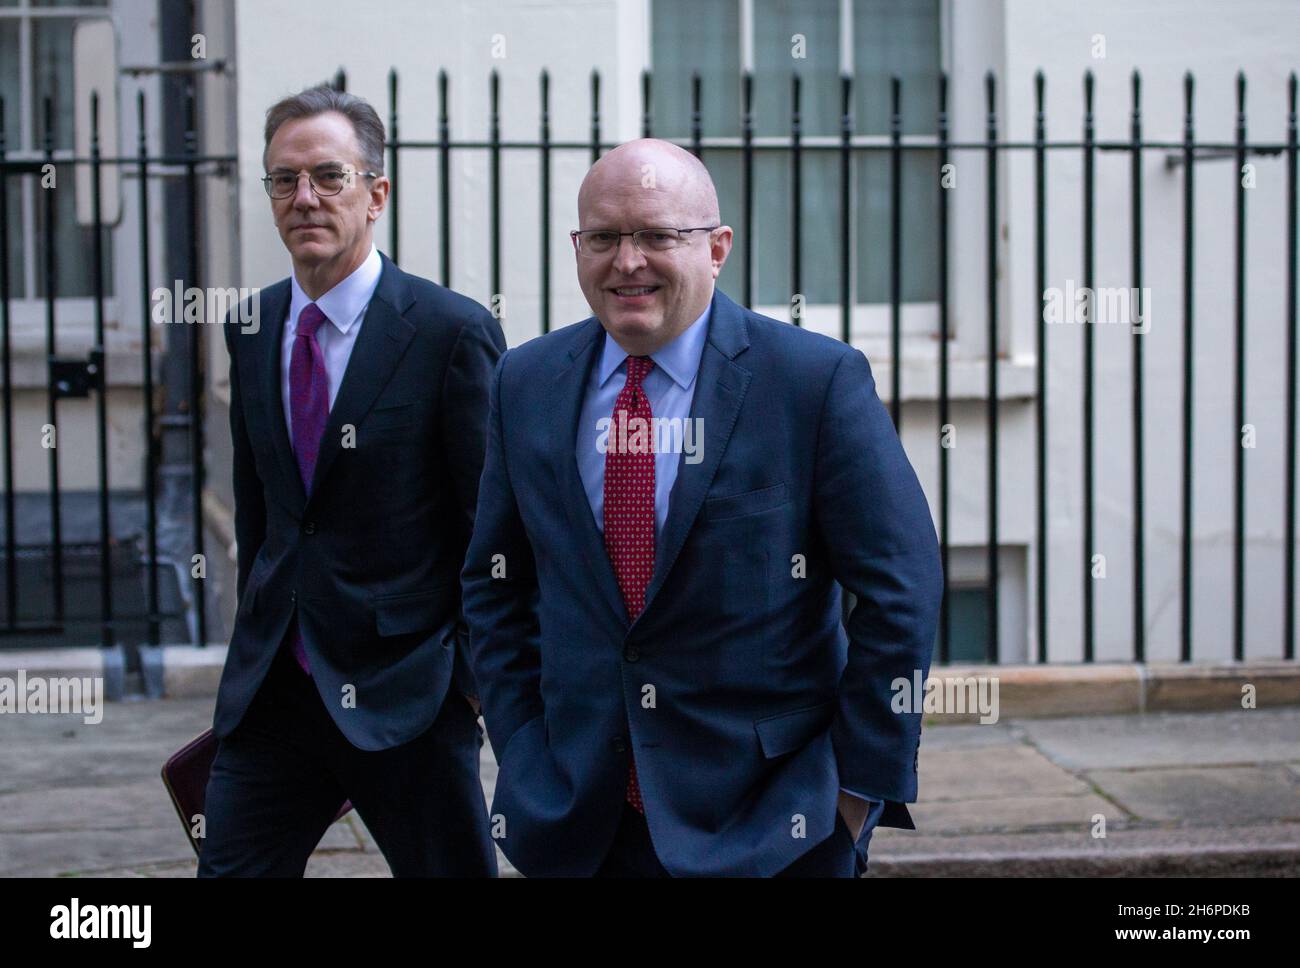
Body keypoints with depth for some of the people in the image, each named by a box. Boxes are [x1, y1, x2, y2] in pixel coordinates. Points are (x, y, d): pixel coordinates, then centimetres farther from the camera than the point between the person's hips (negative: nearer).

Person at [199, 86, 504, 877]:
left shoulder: (453, 331, -10)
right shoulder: (253, 330, 8)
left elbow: (494, 522, -8)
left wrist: (483, 676, -8)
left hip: (407, 692, -5)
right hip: (274, 687, 5)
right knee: (230, 866, 4)